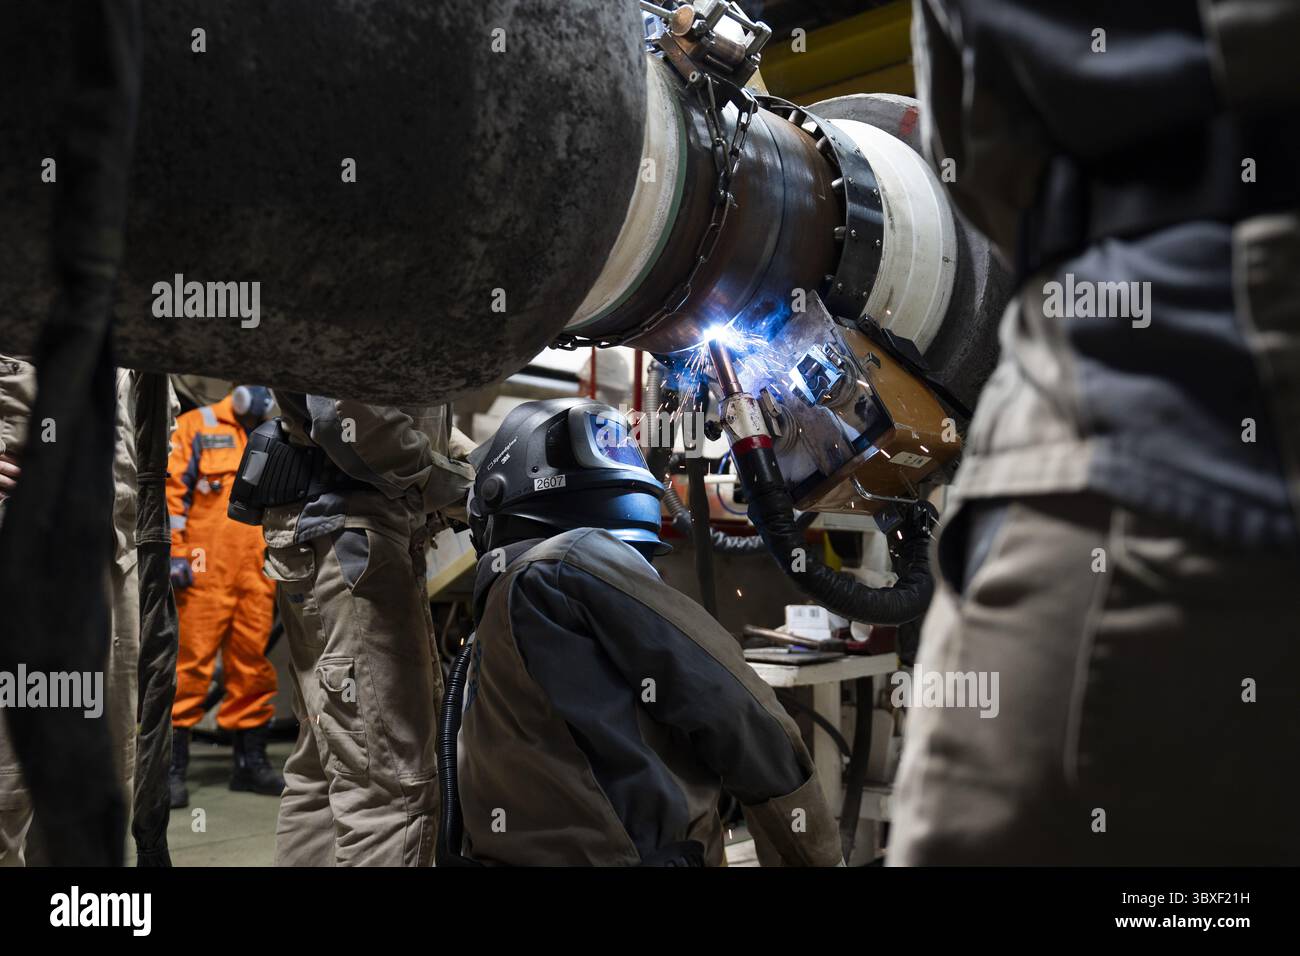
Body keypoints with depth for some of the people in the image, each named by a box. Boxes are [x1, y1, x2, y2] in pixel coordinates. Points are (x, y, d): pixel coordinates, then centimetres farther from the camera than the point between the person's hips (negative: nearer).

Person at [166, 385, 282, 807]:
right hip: (207, 575, -5)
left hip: (257, 578, 5)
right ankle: (174, 765, 2)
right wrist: (175, 553, -10)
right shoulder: (197, 426, 2)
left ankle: (250, 760, 18)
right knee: (194, 662, -6)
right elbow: (173, 489, -3)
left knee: (253, 666, 9)